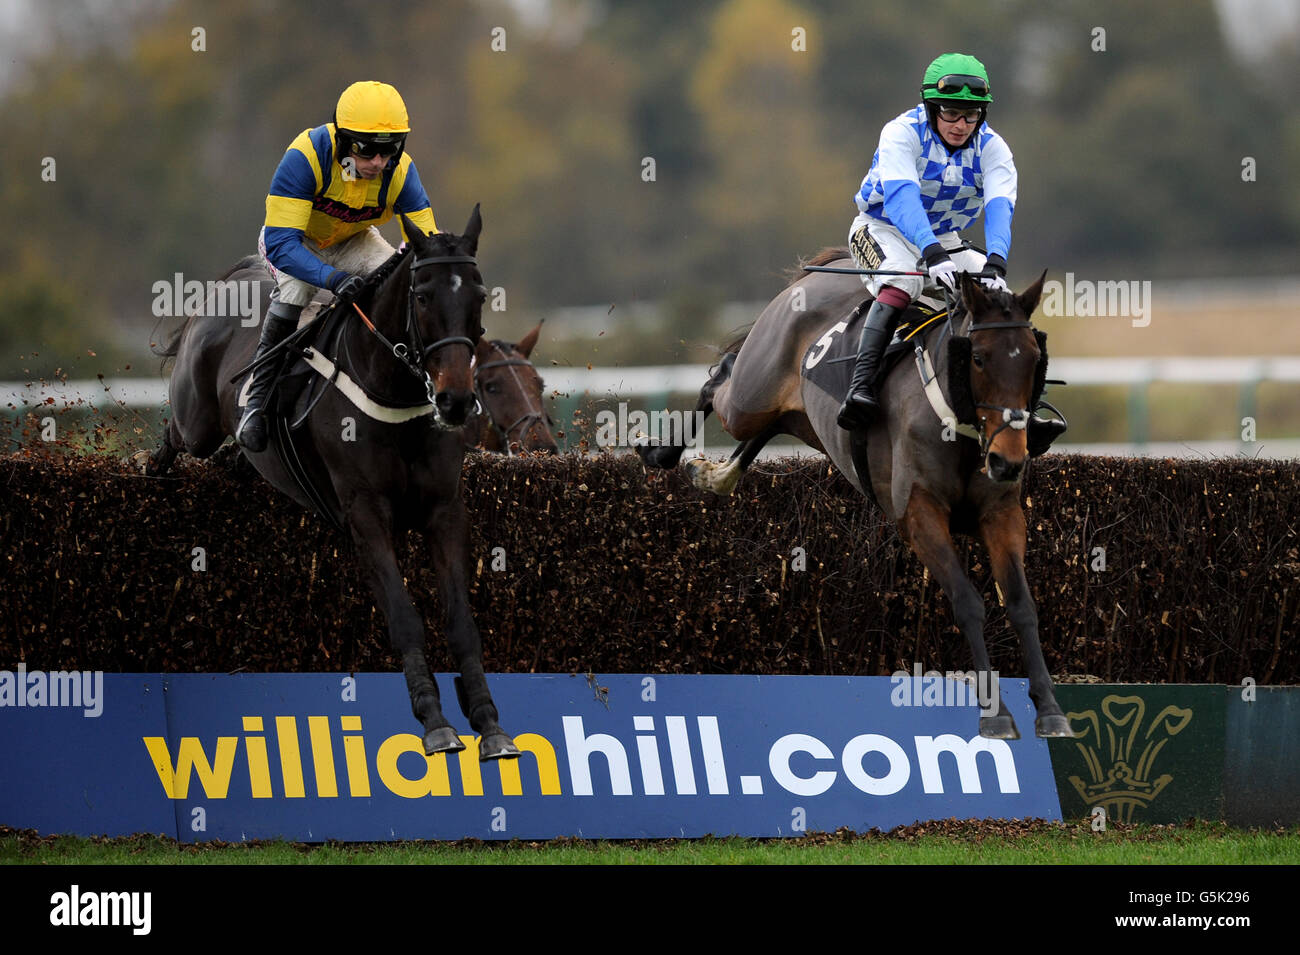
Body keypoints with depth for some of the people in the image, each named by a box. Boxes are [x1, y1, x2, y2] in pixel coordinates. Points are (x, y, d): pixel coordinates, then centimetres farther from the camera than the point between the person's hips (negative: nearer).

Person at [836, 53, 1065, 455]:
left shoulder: (991, 147, -11)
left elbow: (999, 207, -28)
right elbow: (901, 197, -39)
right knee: (902, 282, -37)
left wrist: (995, 263, -47)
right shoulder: (902, 133, -22)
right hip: (883, 230, -5)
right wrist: (933, 254, -55)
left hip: (945, 241, 5)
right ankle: (860, 387, -46)